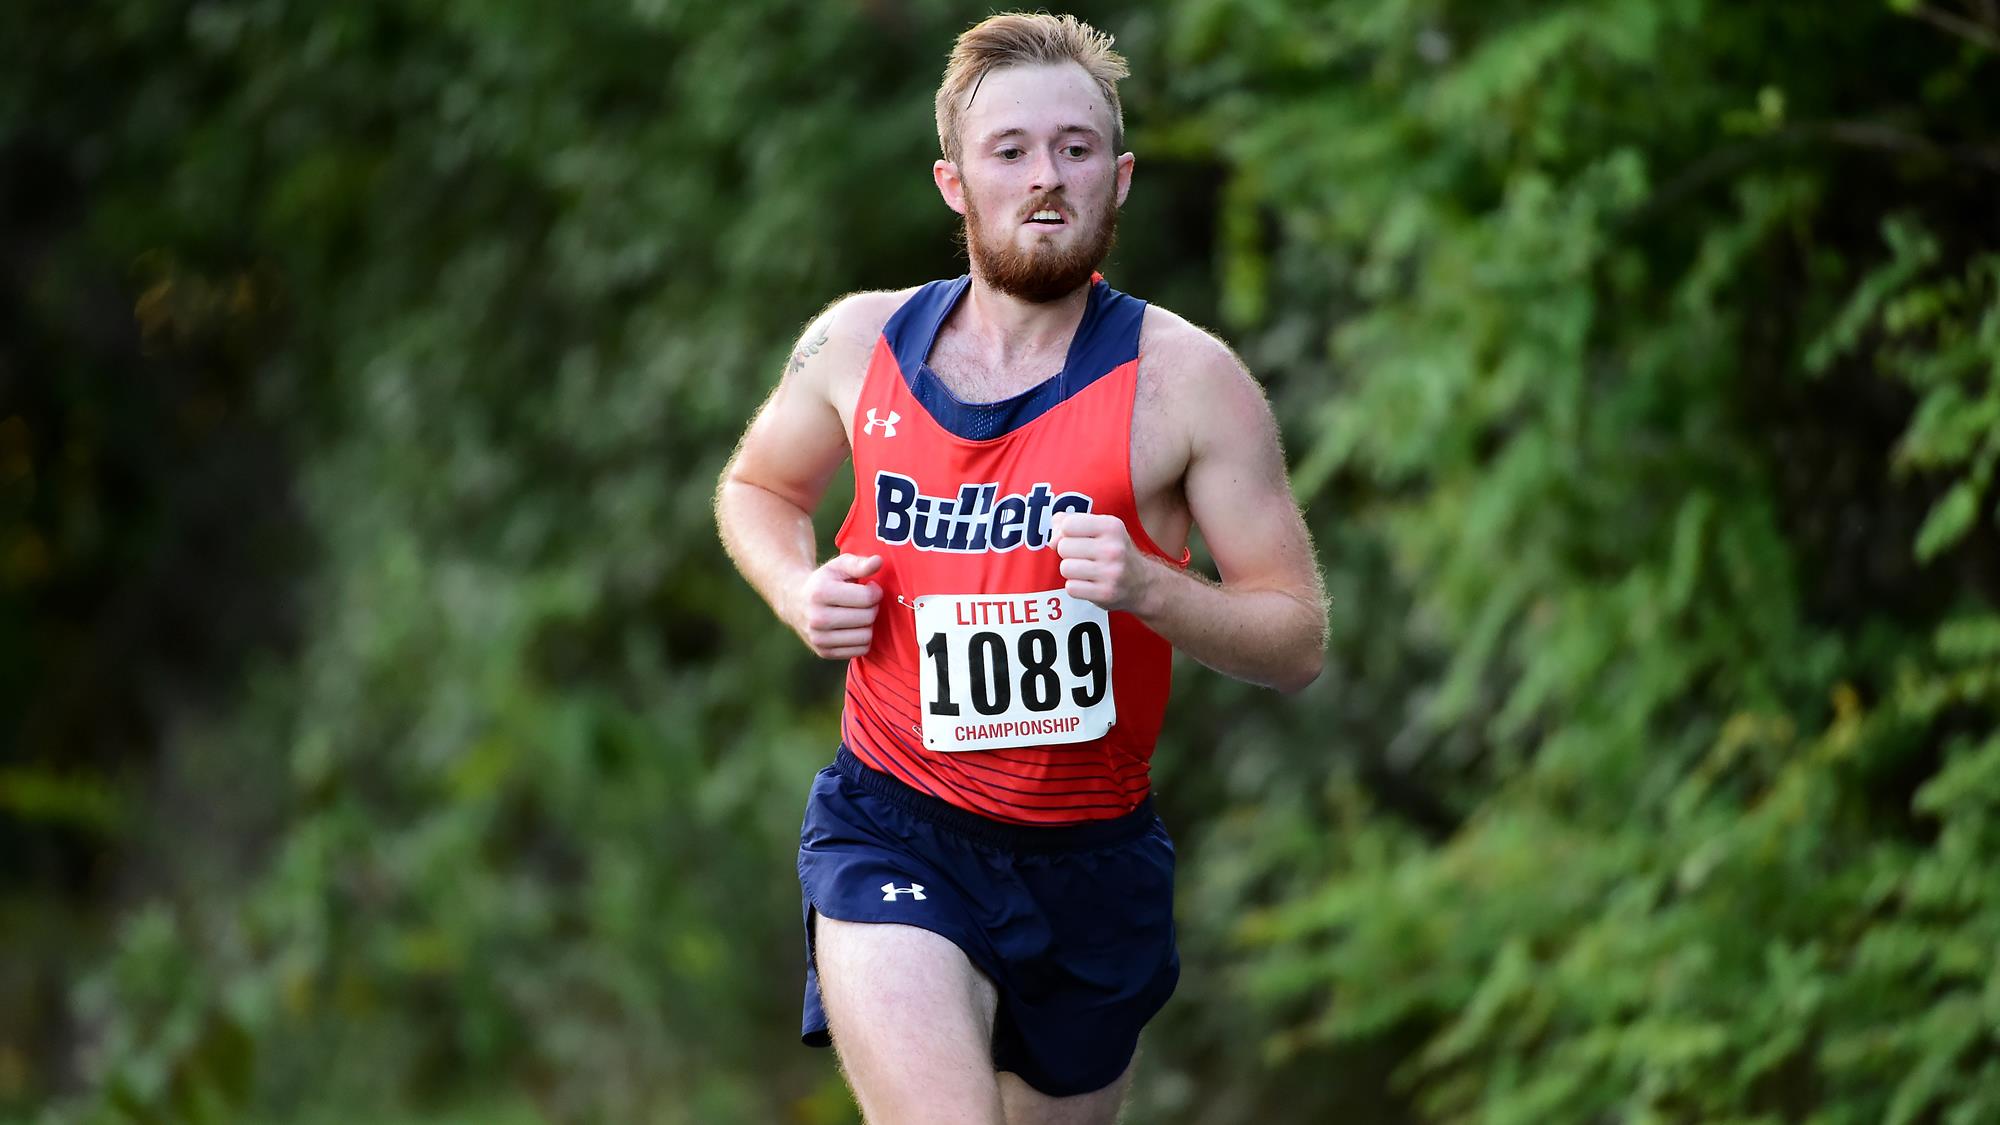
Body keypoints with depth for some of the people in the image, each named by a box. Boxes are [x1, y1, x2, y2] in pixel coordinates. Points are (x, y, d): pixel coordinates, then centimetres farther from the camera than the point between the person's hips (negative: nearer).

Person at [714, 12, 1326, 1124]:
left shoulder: (1183, 379, -7)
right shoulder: (860, 344, 0)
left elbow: (1298, 642, -5)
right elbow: (756, 488, 22)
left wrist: (1147, 589, -24)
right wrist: (798, 591, 0)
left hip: (1095, 857, 1)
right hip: (894, 832, -1)